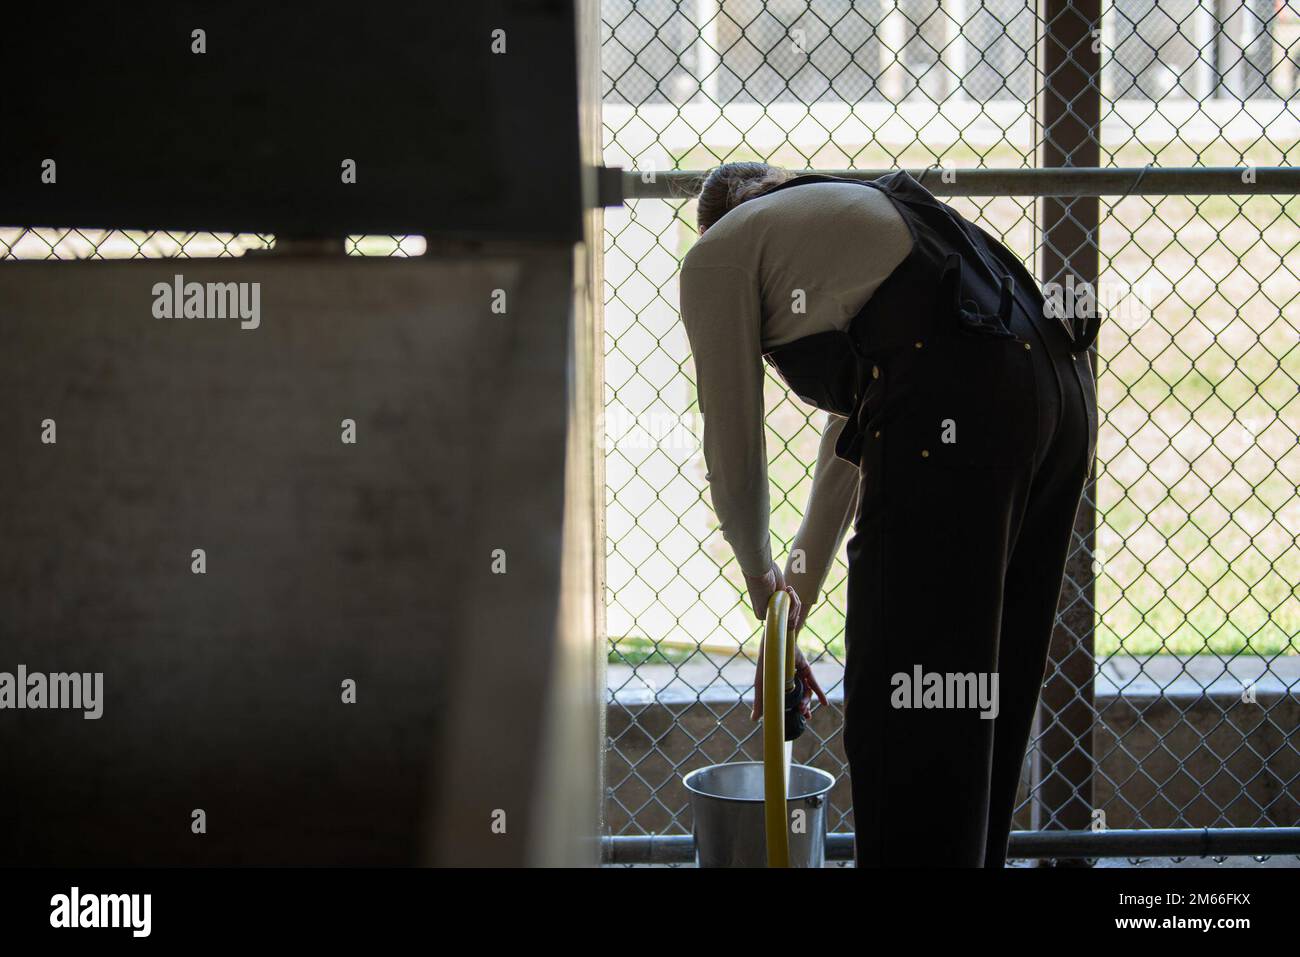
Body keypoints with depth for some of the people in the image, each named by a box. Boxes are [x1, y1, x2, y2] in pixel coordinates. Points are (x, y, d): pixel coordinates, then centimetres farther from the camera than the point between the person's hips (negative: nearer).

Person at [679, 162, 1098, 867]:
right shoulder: (850, 207, 37)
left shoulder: (718, 251, 15)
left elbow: (733, 453, 17)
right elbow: (846, 440, 39)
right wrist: (798, 595, 43)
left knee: (907, 713, -1)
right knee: (982, 705, 19)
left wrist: (761, 577, 34)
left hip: (952, 408, -8)